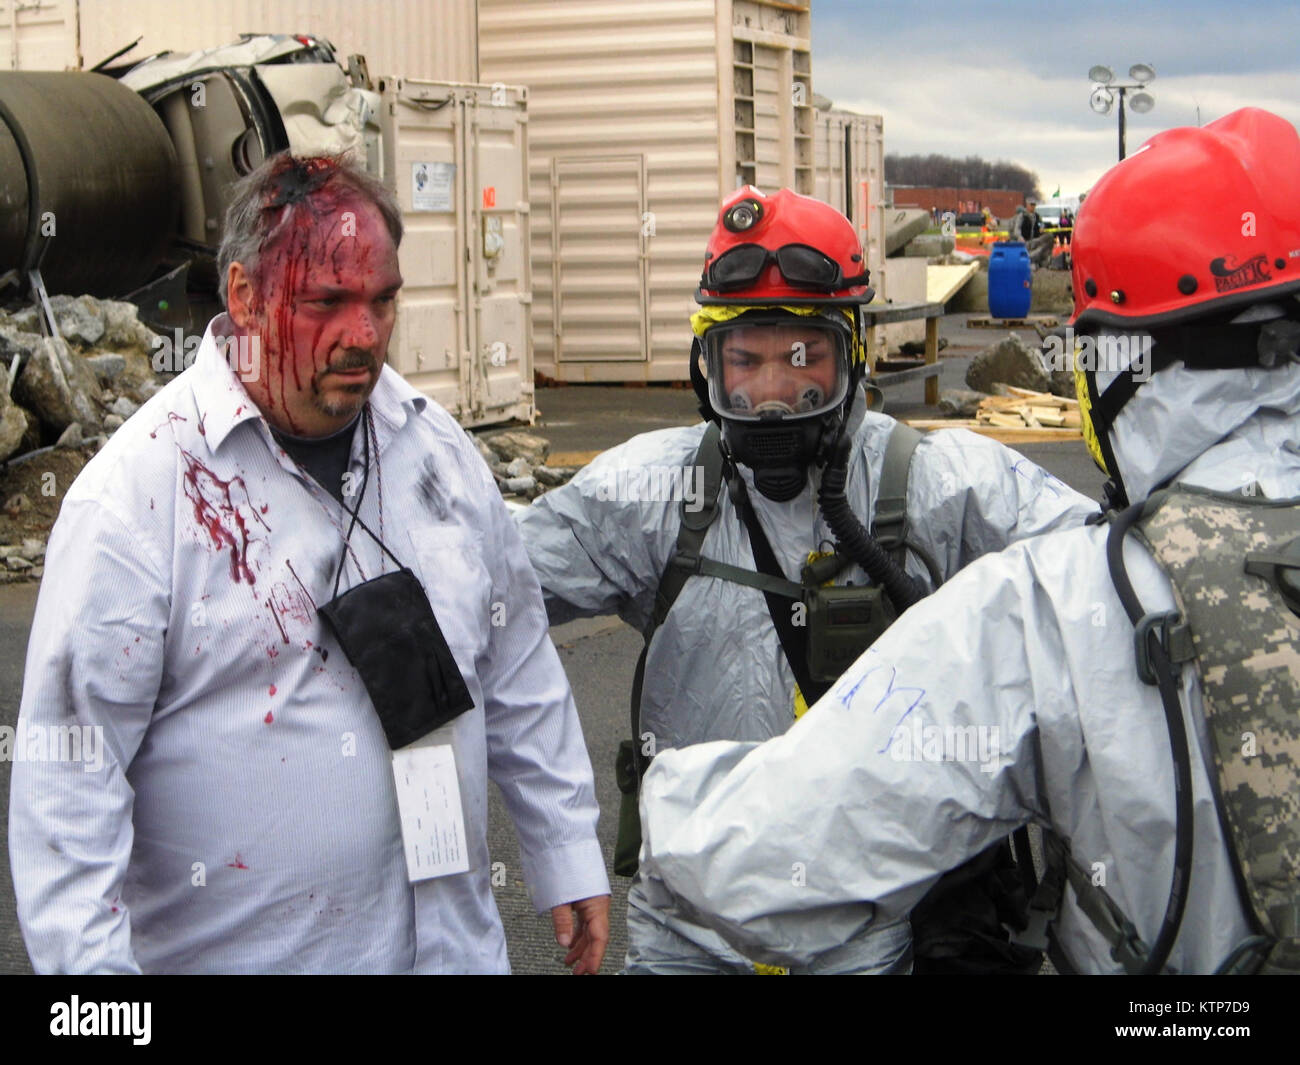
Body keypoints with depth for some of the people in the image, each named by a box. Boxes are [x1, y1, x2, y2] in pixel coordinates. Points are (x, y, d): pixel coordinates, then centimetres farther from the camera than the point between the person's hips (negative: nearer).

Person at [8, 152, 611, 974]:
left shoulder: (436, 447, 4)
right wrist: (88, 963, -19)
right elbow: (72, 768, -15)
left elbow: (520, 674, 11)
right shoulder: (140, 490, -15)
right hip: (233, 951, -5)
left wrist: (568, 858, 13)